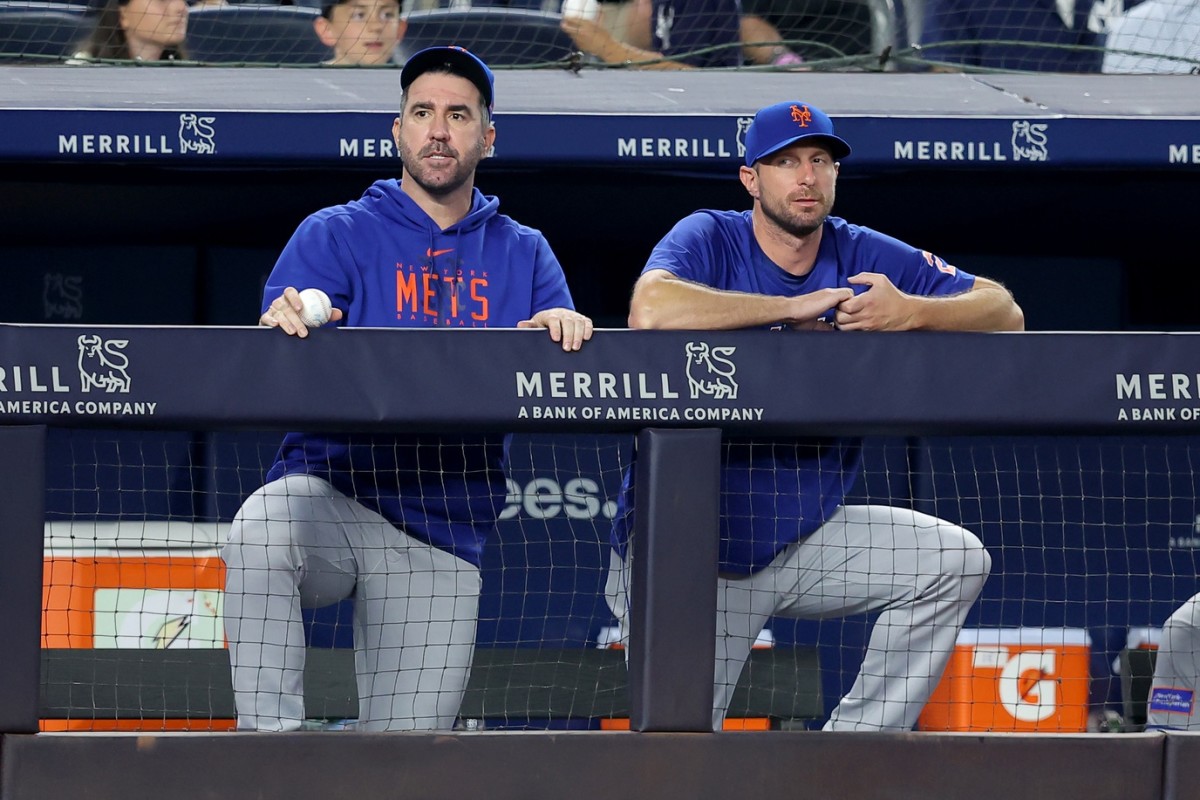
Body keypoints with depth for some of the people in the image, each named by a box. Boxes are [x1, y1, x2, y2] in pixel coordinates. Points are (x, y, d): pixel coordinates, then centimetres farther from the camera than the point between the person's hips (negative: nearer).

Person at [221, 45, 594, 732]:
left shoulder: (524, 254, 14)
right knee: (261, 533, -39)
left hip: (443, 537, 3)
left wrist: (560, 329, -21)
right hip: (329, 491, -2)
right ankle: (268, 745, -32)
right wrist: (285, 328, -30)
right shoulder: (336, 235, 7)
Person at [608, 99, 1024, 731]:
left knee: (955, 560, -12)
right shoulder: (709, 240, -11)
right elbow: (651, 310, -35)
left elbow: (1004, 312, -6)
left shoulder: (865, 257, 0)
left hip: (807, 539, 4)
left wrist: (914, 312, -28)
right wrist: (795, 308, -28)